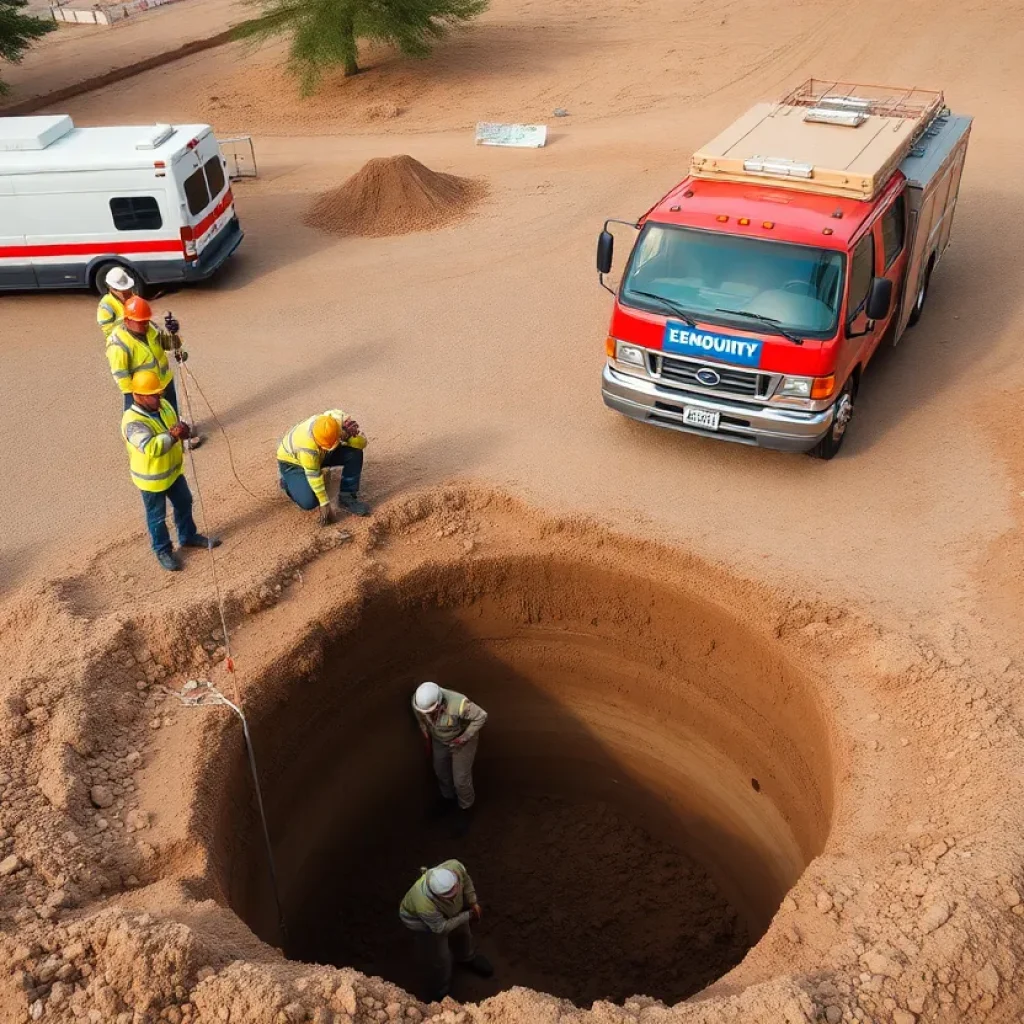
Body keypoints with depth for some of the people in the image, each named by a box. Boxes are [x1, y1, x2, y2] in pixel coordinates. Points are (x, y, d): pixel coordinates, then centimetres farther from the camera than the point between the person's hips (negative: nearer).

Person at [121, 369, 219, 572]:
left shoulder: (164, 405, -6)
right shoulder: (133, 421, -31)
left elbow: (176, 425, 8)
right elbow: (150, 448, -44)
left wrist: (182, 430, -16)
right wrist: (172, 435, -40)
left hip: (173, 470, 8)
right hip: (151, 478, -8)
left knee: (184, 503, 24)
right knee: (157, 516, 12)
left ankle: (188, 536, 46)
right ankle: (163, 551, 30)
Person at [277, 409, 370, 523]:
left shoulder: (340, 419, -29)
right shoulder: (307, 443, -42)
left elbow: (362, 442, -20)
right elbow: (313, 475, -32)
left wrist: (348, 437, -42)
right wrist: (324, 503, -25)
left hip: (322, 455, 5)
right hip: (292, 460, -5)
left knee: (355, 452, -20)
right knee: (309, 502, -23)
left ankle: (347, 497, -7)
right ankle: (287, 482, 9)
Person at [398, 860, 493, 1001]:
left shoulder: (454, 867, -41)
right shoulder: (424, 904, -49)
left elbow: (466, 879, -13)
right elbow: (441, 927, -29)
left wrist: (473, 902, -15)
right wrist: (468, 915, -23)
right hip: (423, 921, -5)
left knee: (462, 932, 29)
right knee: (437, 960, 8)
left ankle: (468, 957, 63)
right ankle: (439, 994, 40)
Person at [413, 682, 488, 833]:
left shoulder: (458, 704, -45)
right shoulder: (418, 700, -30)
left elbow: (481, 716, -26)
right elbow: (421, 718, -5)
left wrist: (464, 737, -25)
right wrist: (427, 738, 5)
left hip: (463, 739, -4)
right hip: (439, 740, 5)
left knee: (461, 779, 7)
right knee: (441, 771, 25)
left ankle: (465, 809, 38)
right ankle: (448, 797, 56)